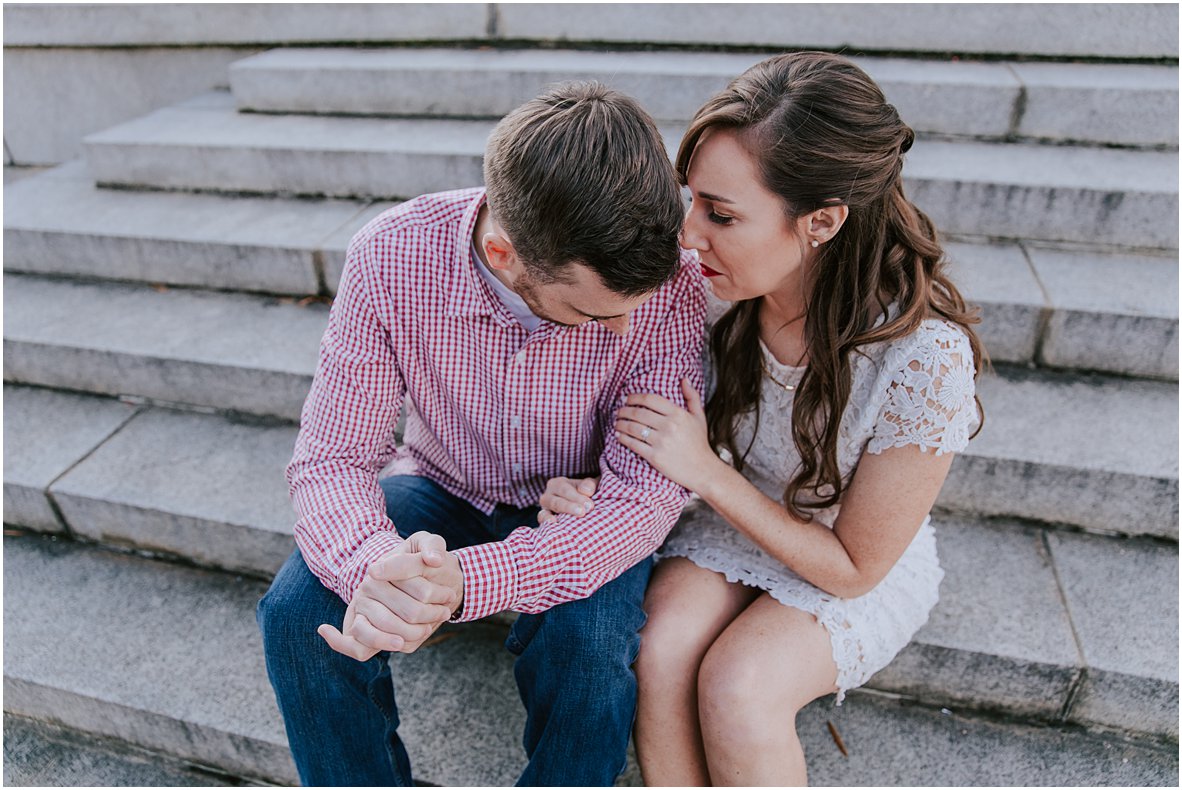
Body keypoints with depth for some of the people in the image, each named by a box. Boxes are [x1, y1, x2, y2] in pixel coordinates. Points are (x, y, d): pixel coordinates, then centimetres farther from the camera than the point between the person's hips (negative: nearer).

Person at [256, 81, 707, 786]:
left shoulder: (669, 284, -27)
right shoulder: (391, 256, -24)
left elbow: (648, 494, -27)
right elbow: (330, 457, -19)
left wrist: (467, 581, -42)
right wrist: (374, 568, -42)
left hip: (585, 513, -1)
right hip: (443, 490, 2)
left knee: (585, 643, -30)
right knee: (298, 614, -20)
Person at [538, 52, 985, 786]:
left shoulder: (925, 361, -31)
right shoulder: (716, 286, -19)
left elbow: (854, 568, -19)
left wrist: (707, 471, -28)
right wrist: (594, 489, -23)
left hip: (860, 567, -3)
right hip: (734, 518, 3)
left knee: (736, 687, -27)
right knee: (659, 648, -24)